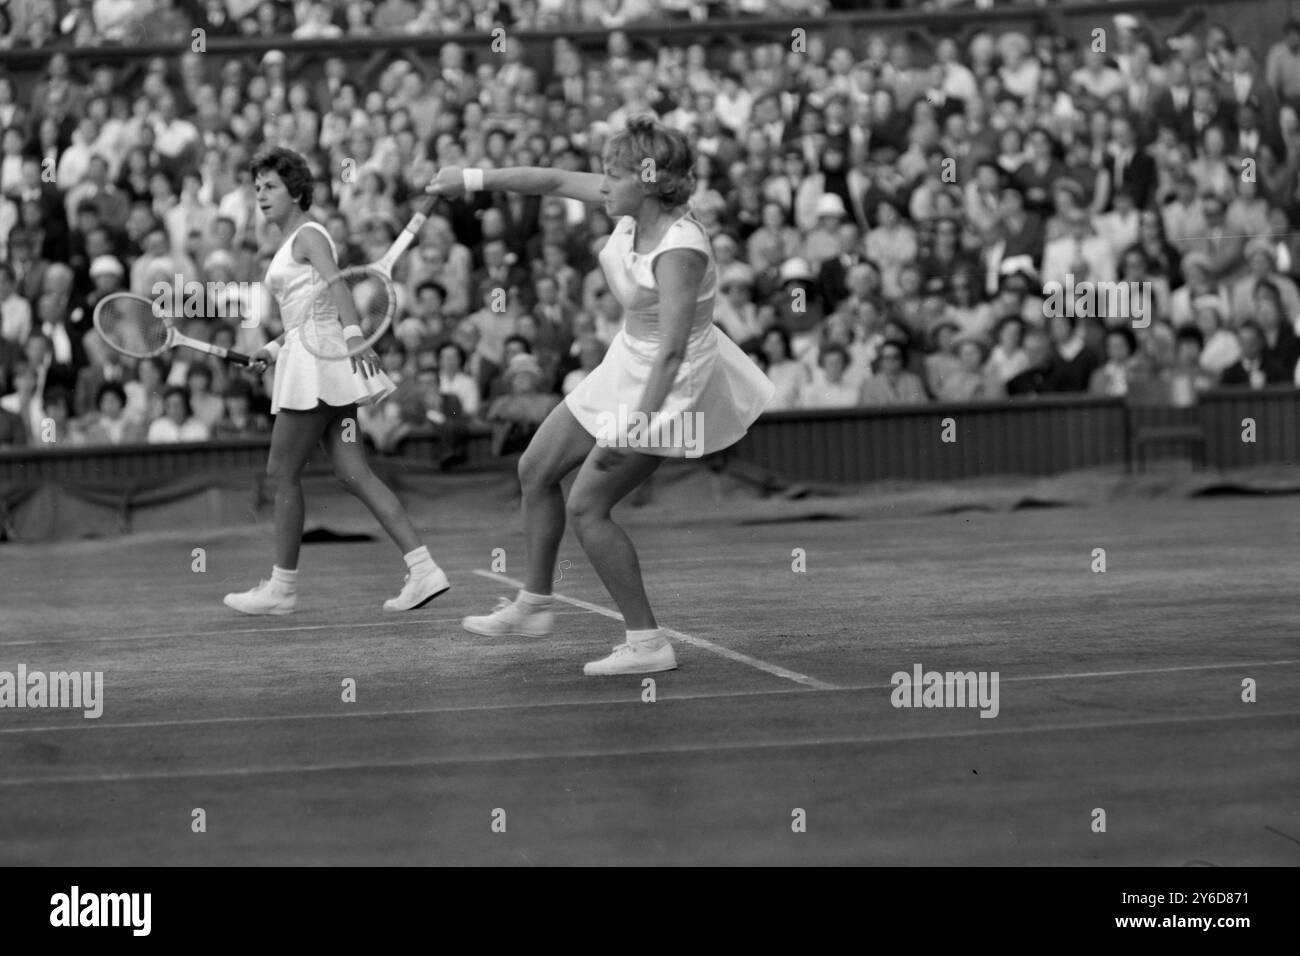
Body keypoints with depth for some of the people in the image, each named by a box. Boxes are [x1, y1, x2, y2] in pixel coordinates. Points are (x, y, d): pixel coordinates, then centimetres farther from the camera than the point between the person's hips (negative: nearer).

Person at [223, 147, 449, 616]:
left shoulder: (308, 235, -6)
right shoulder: (292, 243, 22)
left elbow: (336, 285, -24)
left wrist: (353, 336, -38)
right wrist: (275, 349, 20)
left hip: (316, 361, -9)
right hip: (308, 362, 9)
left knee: (282, 471, -2)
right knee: (354, 473, 1)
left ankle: (282, 586, 5)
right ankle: (423, 570, -6)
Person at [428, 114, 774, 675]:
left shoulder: (679, 249, -32)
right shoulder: (634, 207, -9)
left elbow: (673, 350, -35)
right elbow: (556, 182, 4)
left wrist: (638, 424, -39)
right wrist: (475, 180, 5)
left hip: (669, 384, -9)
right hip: (626, 363, 9)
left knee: (585, 506, -9)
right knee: (536, 470, 16)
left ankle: (647, 644, -1)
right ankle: (533, 605, 33)